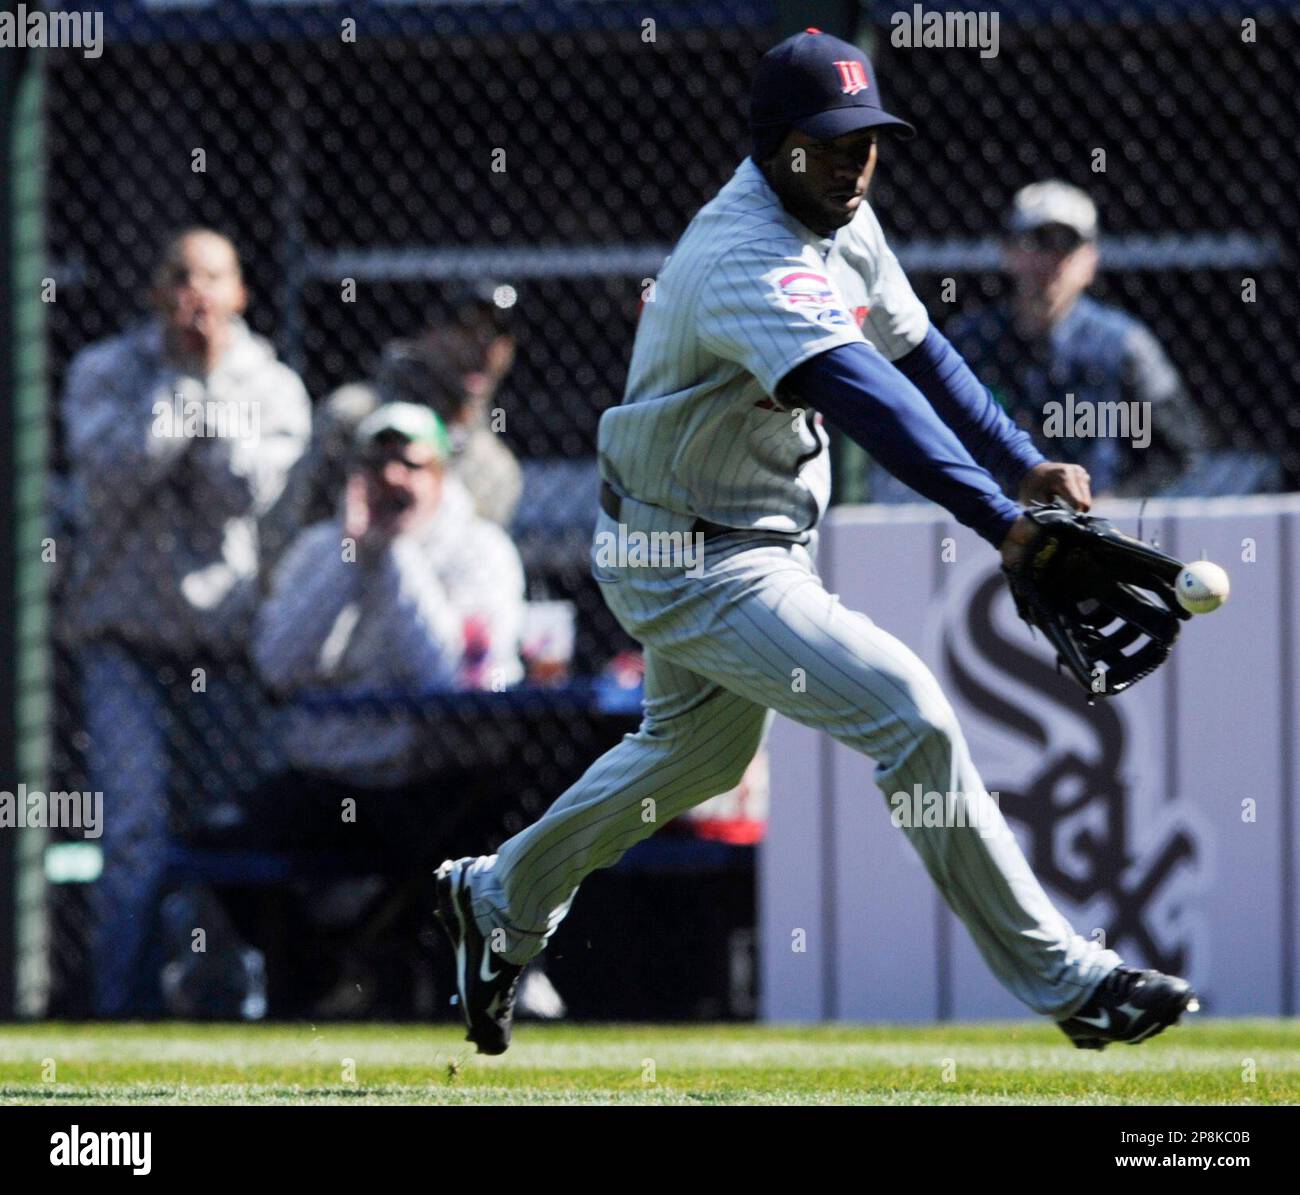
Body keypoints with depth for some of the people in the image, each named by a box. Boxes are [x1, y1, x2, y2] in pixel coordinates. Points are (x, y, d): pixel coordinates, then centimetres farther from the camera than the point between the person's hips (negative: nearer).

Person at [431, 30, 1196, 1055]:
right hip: (693, 566, -11)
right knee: (907, 711, -19)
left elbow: (918, 353, 9)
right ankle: (1061, 979, -14)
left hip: (762, 539, 11)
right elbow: (866, 397, -44)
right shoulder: (747, 259, -32)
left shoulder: (842, 221, 0)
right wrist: (1002, 522, -54)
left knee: (701, 748, 29)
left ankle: (501, 902, 49)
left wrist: (1023, 466, -6)